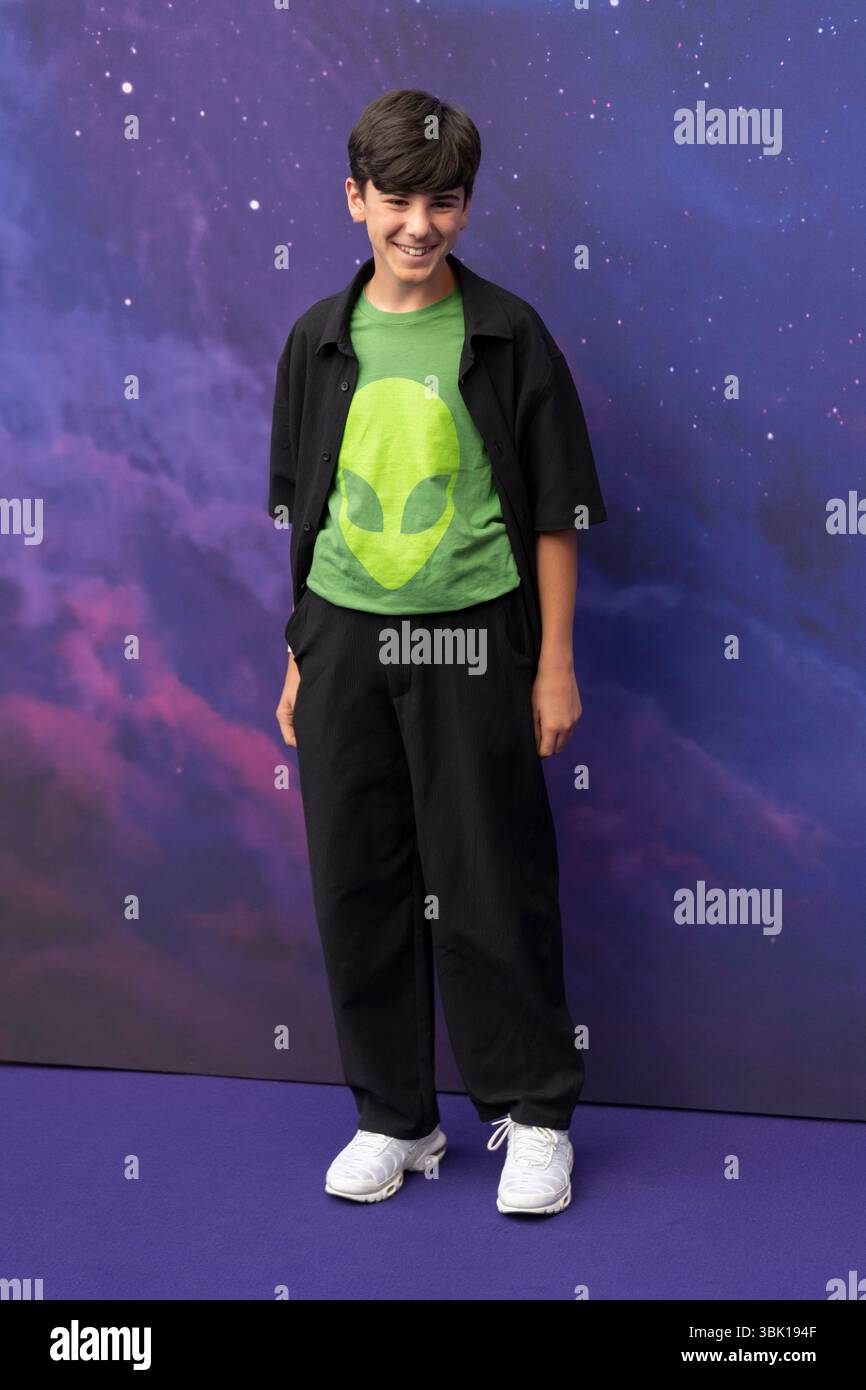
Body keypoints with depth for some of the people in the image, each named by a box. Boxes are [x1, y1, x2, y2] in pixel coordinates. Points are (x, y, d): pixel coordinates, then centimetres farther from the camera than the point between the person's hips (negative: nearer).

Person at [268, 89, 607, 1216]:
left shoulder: (508, 335, -2)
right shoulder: (320, 340, 7)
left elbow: (557, 512, 0)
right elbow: (301, 510, 12)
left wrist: (555, 663, -3)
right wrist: (300, 659, 10)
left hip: (471, 638, -3)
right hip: (345, 641, 3)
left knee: (493, 887, 2)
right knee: (358, 885, 8)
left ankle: (536, 1115, 19)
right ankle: (395, 1117, 23)